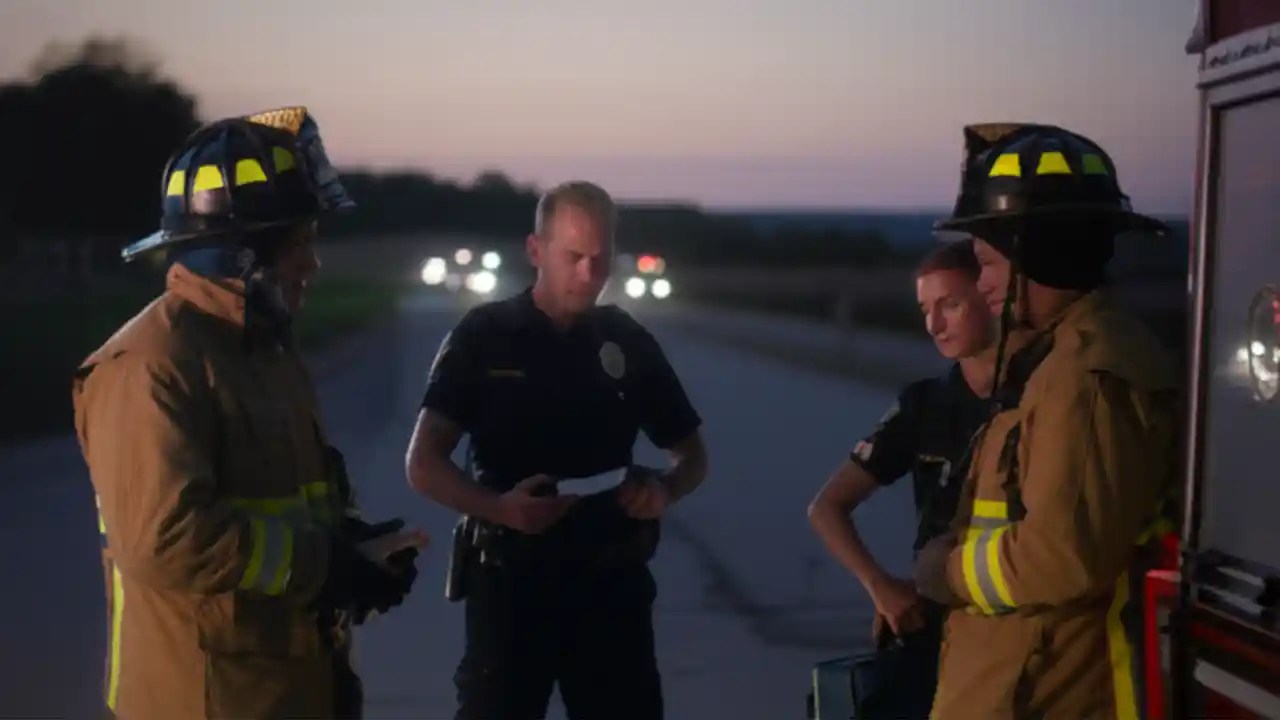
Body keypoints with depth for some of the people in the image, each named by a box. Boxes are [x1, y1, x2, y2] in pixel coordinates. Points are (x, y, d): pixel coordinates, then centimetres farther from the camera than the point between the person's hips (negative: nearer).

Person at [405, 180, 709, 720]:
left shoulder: (629, 342, 5)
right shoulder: (483, 336, -3)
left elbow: (692, 455, 14)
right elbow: (423, 464, -8)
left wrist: (664, 488, -11)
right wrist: (498, 507, -27)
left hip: (611, 579, 3)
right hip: (511, 577, -2)